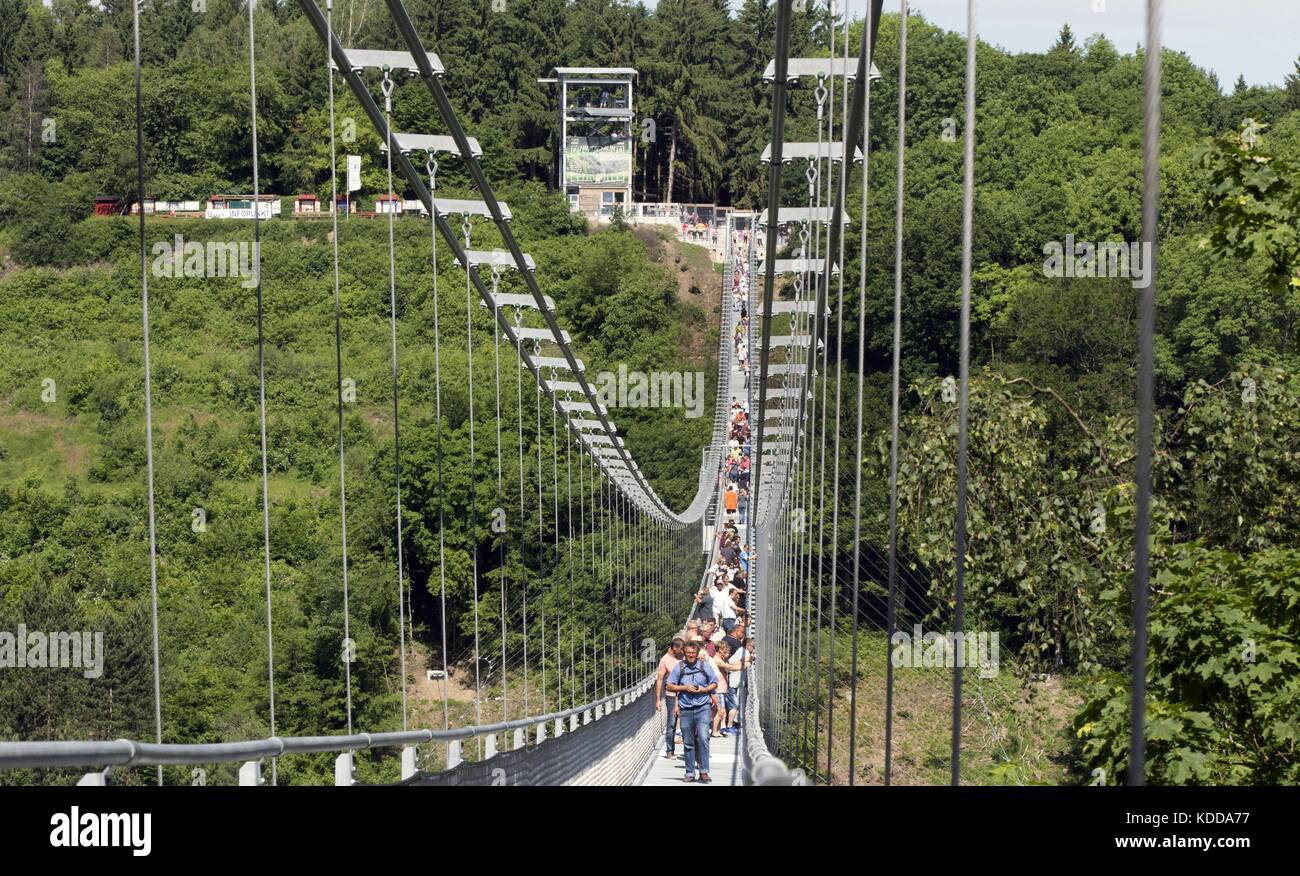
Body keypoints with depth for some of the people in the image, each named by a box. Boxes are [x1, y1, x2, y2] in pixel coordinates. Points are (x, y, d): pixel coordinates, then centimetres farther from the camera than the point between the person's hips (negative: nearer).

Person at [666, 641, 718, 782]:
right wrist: (684, 688, -8)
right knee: (688, 742, 6)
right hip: (685, 709, 1)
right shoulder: (679, 667, 4)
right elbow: (670, 686, 7)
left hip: (703, 708, -1)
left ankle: (704, 771, -12)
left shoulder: (705, 665, 4)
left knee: (703, 738, -15)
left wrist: (704, 689, -8)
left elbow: (714, 684, 11)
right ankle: (690, 773, 16)